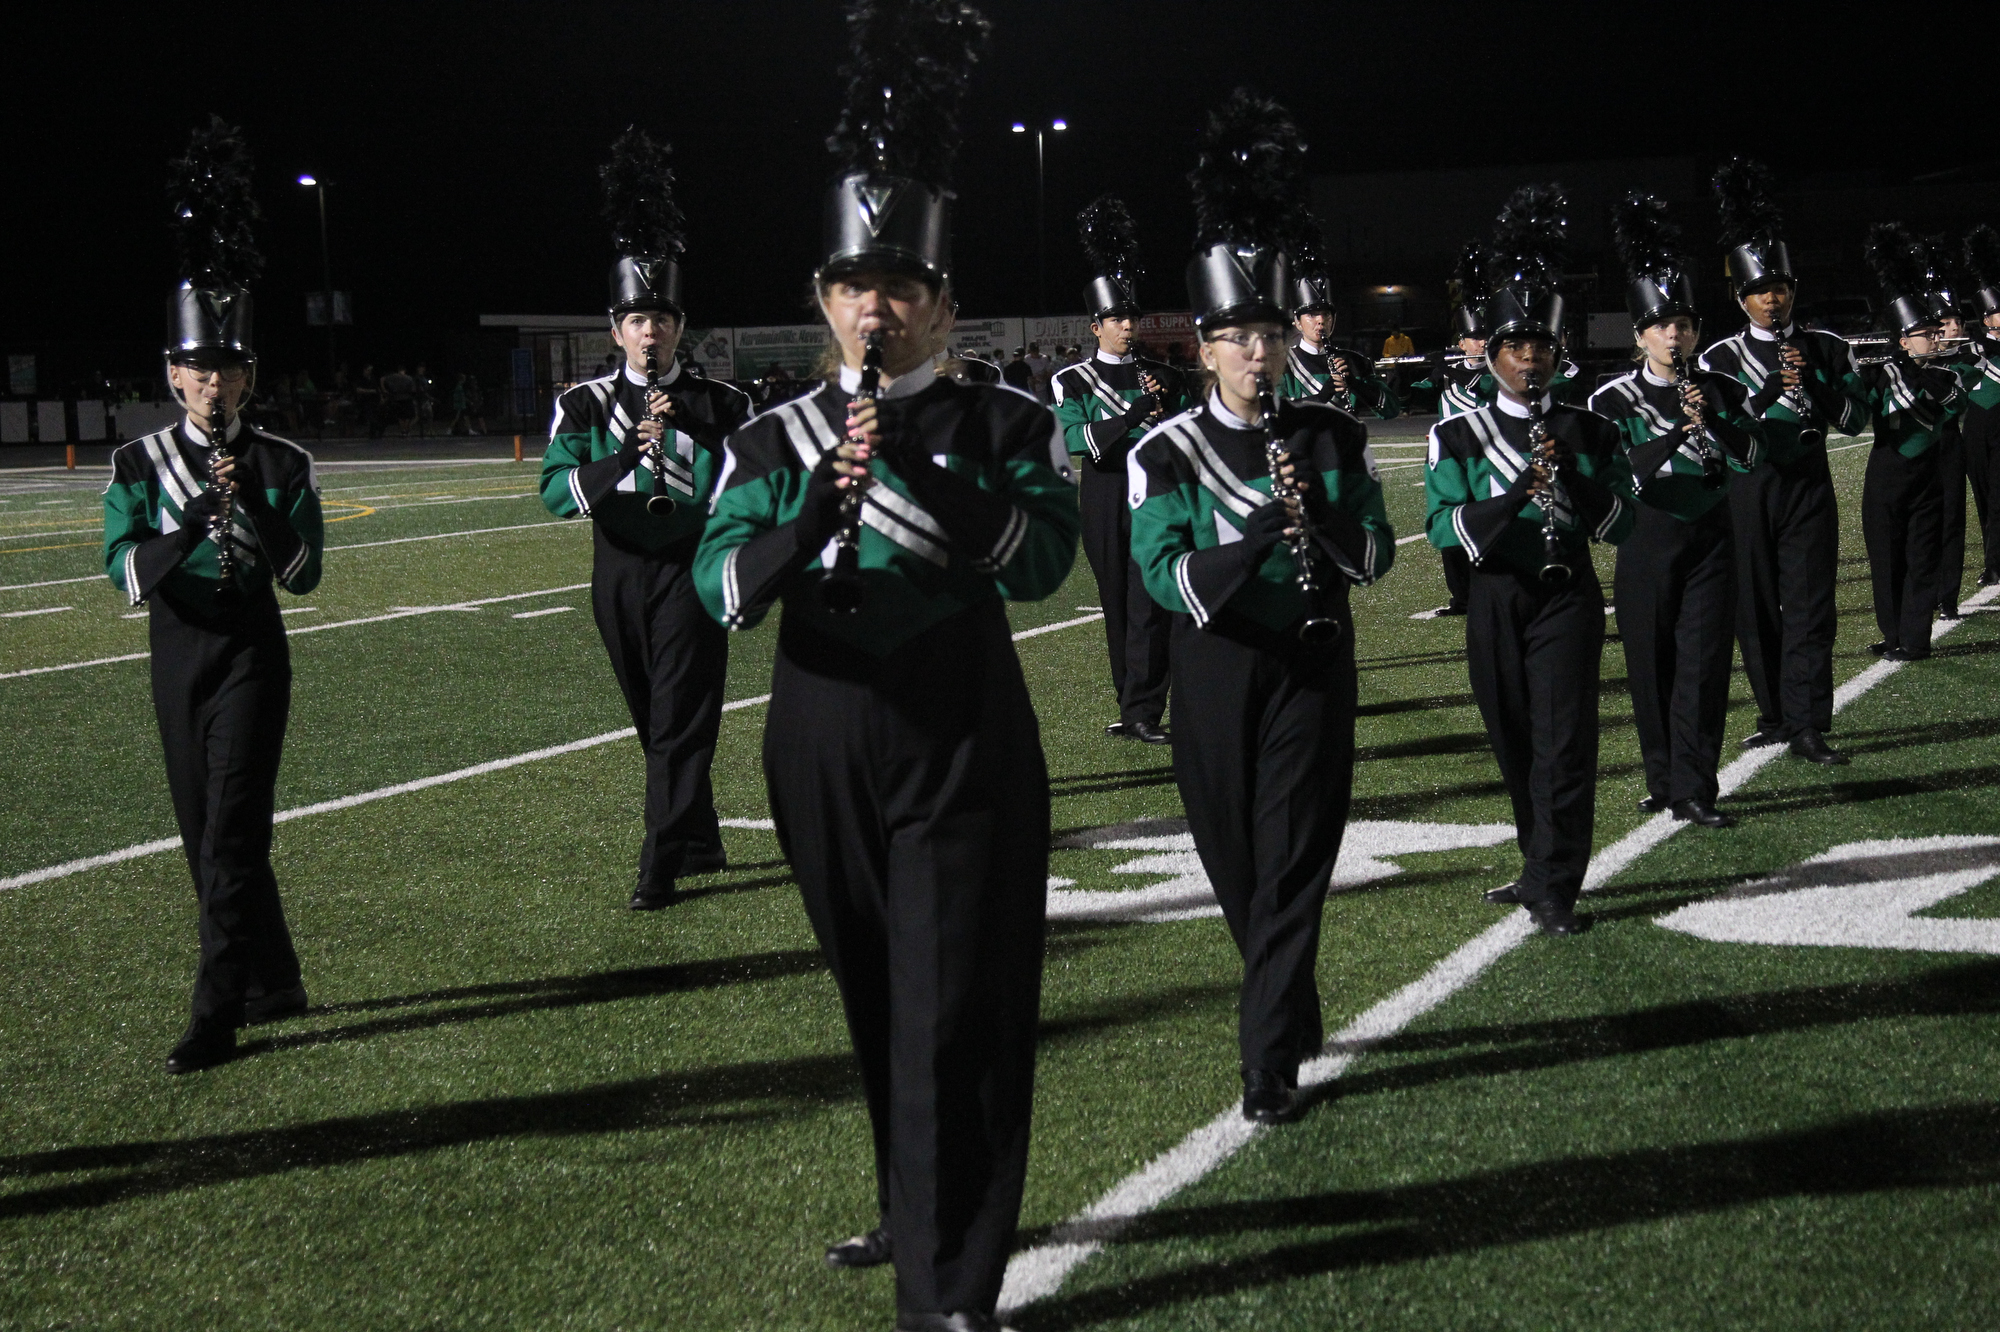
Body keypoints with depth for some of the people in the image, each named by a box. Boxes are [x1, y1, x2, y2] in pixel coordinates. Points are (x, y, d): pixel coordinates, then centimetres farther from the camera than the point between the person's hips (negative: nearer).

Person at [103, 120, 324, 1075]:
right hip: (177, 655, 3)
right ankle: (274, 985, 26)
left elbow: (304, 574, -9)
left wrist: (255, 509, -23)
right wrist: (188, 525, -26)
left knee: (231, 831, -12)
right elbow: (127, 575, -10)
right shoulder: (138, 465, 1)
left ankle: (219, 1015, -11)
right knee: (205, 835, 10)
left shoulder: (283, 465, -2)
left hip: (251, 654, -3)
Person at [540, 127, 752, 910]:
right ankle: (700, 843, 29)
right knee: (655, 723, 13)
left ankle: (662, 866, -7)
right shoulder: (585, 405, 2)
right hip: (620, 578, 3)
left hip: (690, 575, -3)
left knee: (680, 722, -8)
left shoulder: (718, 405, 1)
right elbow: (557, 493, -12)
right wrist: (629, 449, -25)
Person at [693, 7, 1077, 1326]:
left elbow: (1042, 561, -17)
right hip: (825, 747, 3)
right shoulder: (774, 440, 4)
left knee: (954, 1014, -6)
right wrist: (818, 502, -27)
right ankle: (914, 1209, 36)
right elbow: (725, 591, -10)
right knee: (878, 1004, 16)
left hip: (961, 744, -3)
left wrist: (919, 464, -26)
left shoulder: (1006, 423, -2)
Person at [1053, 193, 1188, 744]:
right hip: (1104, 499, 0)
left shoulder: (1159, 375, 10)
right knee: (1117, 606, 8)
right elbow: (1076, 440, -14)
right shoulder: (1073, 381, 2)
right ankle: (1135, 703, 20)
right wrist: (1136, 414, -23)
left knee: (1148, 605, -10)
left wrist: (1165, 405, -8)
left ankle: (1142, 713, -12)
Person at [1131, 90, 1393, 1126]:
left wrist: (1318, 516, -20)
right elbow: (1169, 581, -15)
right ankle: (1293, 1009, 36)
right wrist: (1262, 526, -29)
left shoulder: (1333, 436, 0)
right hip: (1217, 675, 1)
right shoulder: (1166, 453, -5)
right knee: (1235, 863, 12)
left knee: (1293, 862, -7)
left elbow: (1375, 558, -1)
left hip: (1311, 666, 0)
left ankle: (1269, 1063, -5)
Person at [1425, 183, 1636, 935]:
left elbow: (1621, 525, -2)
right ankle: (1541, 867, 29)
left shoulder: (1589, 432, 3)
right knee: (1515, 747, 11)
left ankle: (1554, 889, -8)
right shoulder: (1458, 437, 0)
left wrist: (1572, 476, -18)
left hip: (1566, 600, -1)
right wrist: (1517, 492, -26)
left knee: (1564, 741, -10)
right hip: (1496, 605, 1)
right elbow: (1445, 528, -12)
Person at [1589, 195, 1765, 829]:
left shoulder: (1724, 391, 5)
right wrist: (1675, 436, -25)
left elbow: (1747, 458, -5)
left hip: (1709, 541, 1)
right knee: (1652, 668, 5)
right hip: (1647, 544, -1)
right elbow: (1619, 476, -14)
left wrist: (1709, 417, -20)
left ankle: (1693, 790, -3)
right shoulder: (1614, 399, -3)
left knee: (1704, 666, -4)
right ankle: (1662, 780, 19)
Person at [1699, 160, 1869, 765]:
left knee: (1809, 605, -5)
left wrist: (1814, 386, -15)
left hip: (1808, 487, 0)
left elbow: (1856, 417, 2)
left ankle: (1807, 725, -6)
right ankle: (1774, 715, 17)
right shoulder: (1720, 359, 1)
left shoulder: (1827, 348, 5)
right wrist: (1769, 392, -20)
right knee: (1756, 609, 5)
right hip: (1746, 491, 0)